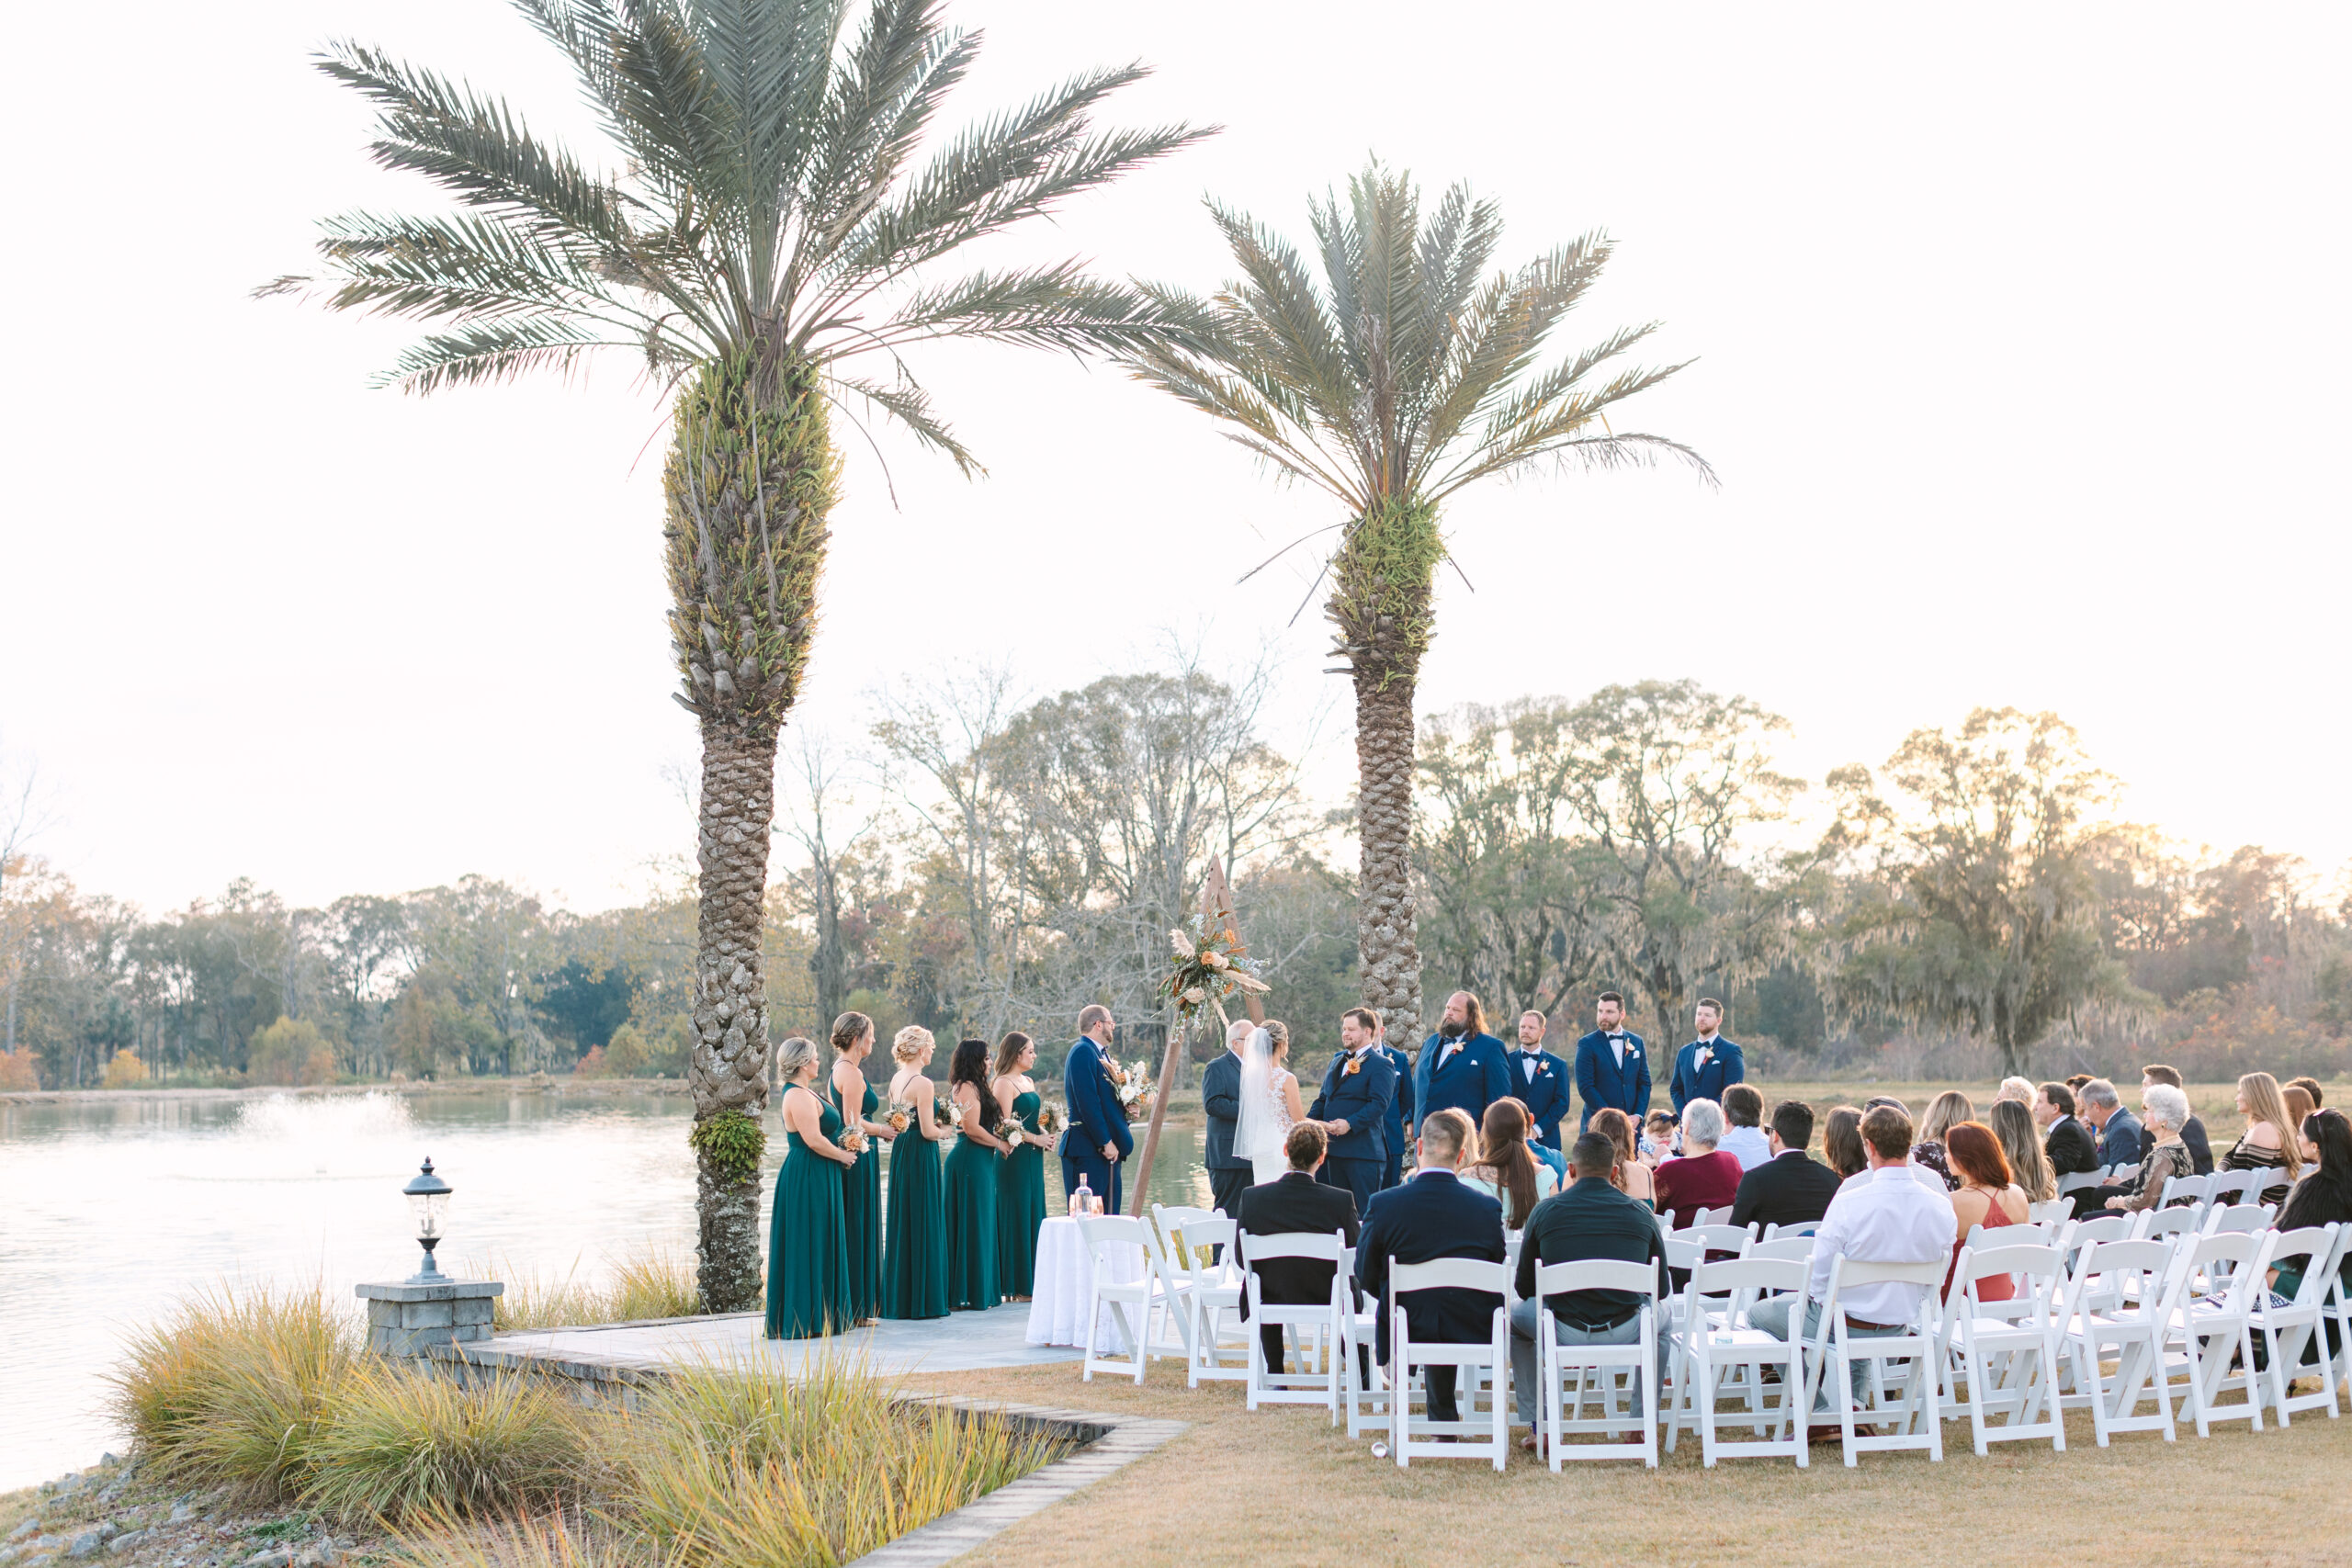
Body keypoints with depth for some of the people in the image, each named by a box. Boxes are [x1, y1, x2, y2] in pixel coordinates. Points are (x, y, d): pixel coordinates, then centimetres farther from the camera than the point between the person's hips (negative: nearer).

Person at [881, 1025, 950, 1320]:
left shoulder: (896, 1079, 9)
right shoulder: (922, 1084, -17)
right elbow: (928, 1131, -17)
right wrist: (945, 1132, 2)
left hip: (900, 1152, 9)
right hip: (921, 1156, -8)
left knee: (901, 1222, 13)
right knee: (923, 1223, -2)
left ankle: (898, 1298, 17)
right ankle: (922, 1299, 2)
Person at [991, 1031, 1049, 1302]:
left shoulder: (1029, 1081, 17)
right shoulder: (1003, 1083, -10)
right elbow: (1006, 1124, -16)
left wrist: (1046, 1132, 7)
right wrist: (1035, 1139, -15)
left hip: (1033, 1158, 9)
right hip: (1016, 1157, -9)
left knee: (1034, 1214, 8)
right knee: (1017, 1215, -6)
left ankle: (1031, 1281, 12)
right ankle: (1018, 1286, -2)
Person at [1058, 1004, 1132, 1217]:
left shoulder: (1101, 1054, 20)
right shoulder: (1082, 1052, -11)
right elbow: (1087, 1102, -18)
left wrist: (1126, 1108, 5)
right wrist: (1105, 1142, -19)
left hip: (1108, 1149, 10)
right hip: (1088, 1149, -10)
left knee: (1108, 1215, 7)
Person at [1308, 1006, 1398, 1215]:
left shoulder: (1381, 1065, -6)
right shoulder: (1337, 1061, 19)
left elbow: (1379, 1104, -17)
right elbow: (1323, 1098, 22)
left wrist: (1350, 1124, -27)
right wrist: (1309, 1120, 3)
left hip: (1363, 1152, -8)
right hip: (1335, 1150, 8)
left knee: (1366, 1210, -6)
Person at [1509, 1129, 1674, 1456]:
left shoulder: (1545, 1211, 0)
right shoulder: (1640, 1214, 2)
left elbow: (1524, 1288, 8)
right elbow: (1661, 1289, 11)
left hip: (1562, 1334, -1)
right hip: (1626, 1335, 1)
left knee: (1515, 1313, 32)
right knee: (1663, 1317, 36)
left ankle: (1538, 1429, 27)